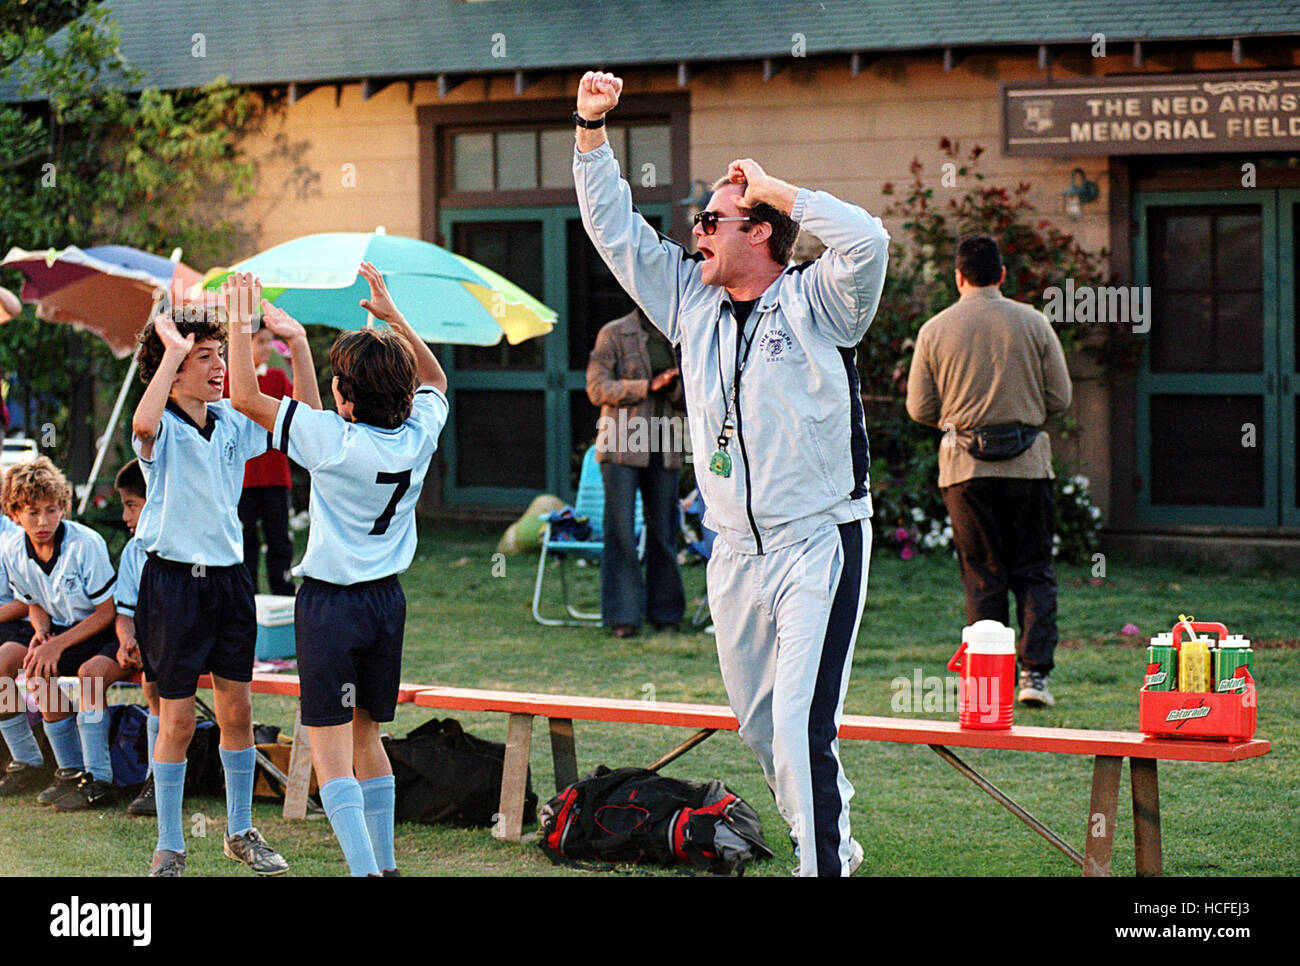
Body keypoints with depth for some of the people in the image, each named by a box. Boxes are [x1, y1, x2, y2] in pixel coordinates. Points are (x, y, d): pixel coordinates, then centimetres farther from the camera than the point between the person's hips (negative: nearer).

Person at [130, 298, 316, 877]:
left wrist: (300, 351, -4)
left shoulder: (232, 422, 5)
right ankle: (168, 848, 12)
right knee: (177, 721, 1)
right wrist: (173, 350, -31)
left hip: (229, 577, 5)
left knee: (237, 710, 12)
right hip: (173, 580, -5)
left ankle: (240, 833, 26)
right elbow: (143, 425, -37)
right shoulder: (162, 428, -12)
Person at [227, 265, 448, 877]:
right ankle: (385, 862, 23)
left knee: (330, 751, -6)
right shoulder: (419, 435, -3)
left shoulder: (335, 441, -18)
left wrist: (240, 323, -6)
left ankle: (366, 870, -18)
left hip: (330, 602, -6)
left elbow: (245, 396, -16)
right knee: (366, 737, 20)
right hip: (388, 598, 6)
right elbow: (434, 379, 21)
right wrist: (392, 317, 19)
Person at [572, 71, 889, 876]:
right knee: (758, 723, 13)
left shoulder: (814, 302, -6)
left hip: (819, 544, -7)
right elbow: (615, 230, 15)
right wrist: (592, 131, 7)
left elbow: (867, 242, -26)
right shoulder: (691, 298, 11)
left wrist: (776, 189, -16)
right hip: (736, 550, 7)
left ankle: (824, 863, -11)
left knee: (802, 722, -15)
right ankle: (832, 838, 30)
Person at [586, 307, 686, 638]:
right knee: (620, 529, -7)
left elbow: (684, 397, 20)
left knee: (663, 530, 5)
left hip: (662, 448, 4)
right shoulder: (613, 334, 1)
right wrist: (648, 386, -14)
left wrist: (672, 386, -4)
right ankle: (623, 615, -5)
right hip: (622, 445, -4)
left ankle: (666, 612, 15)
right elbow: (597, 388, -6)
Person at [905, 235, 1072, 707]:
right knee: (1033, 572, 7)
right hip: (1027, 464, 0)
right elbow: (1060, 397, 2)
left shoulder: (934, 330, -1)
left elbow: (919, 407, 2)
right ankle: (1033, 672, -4)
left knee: (982, 576, 7)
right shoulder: (1033, 323, -1)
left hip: (964, 466, 0)